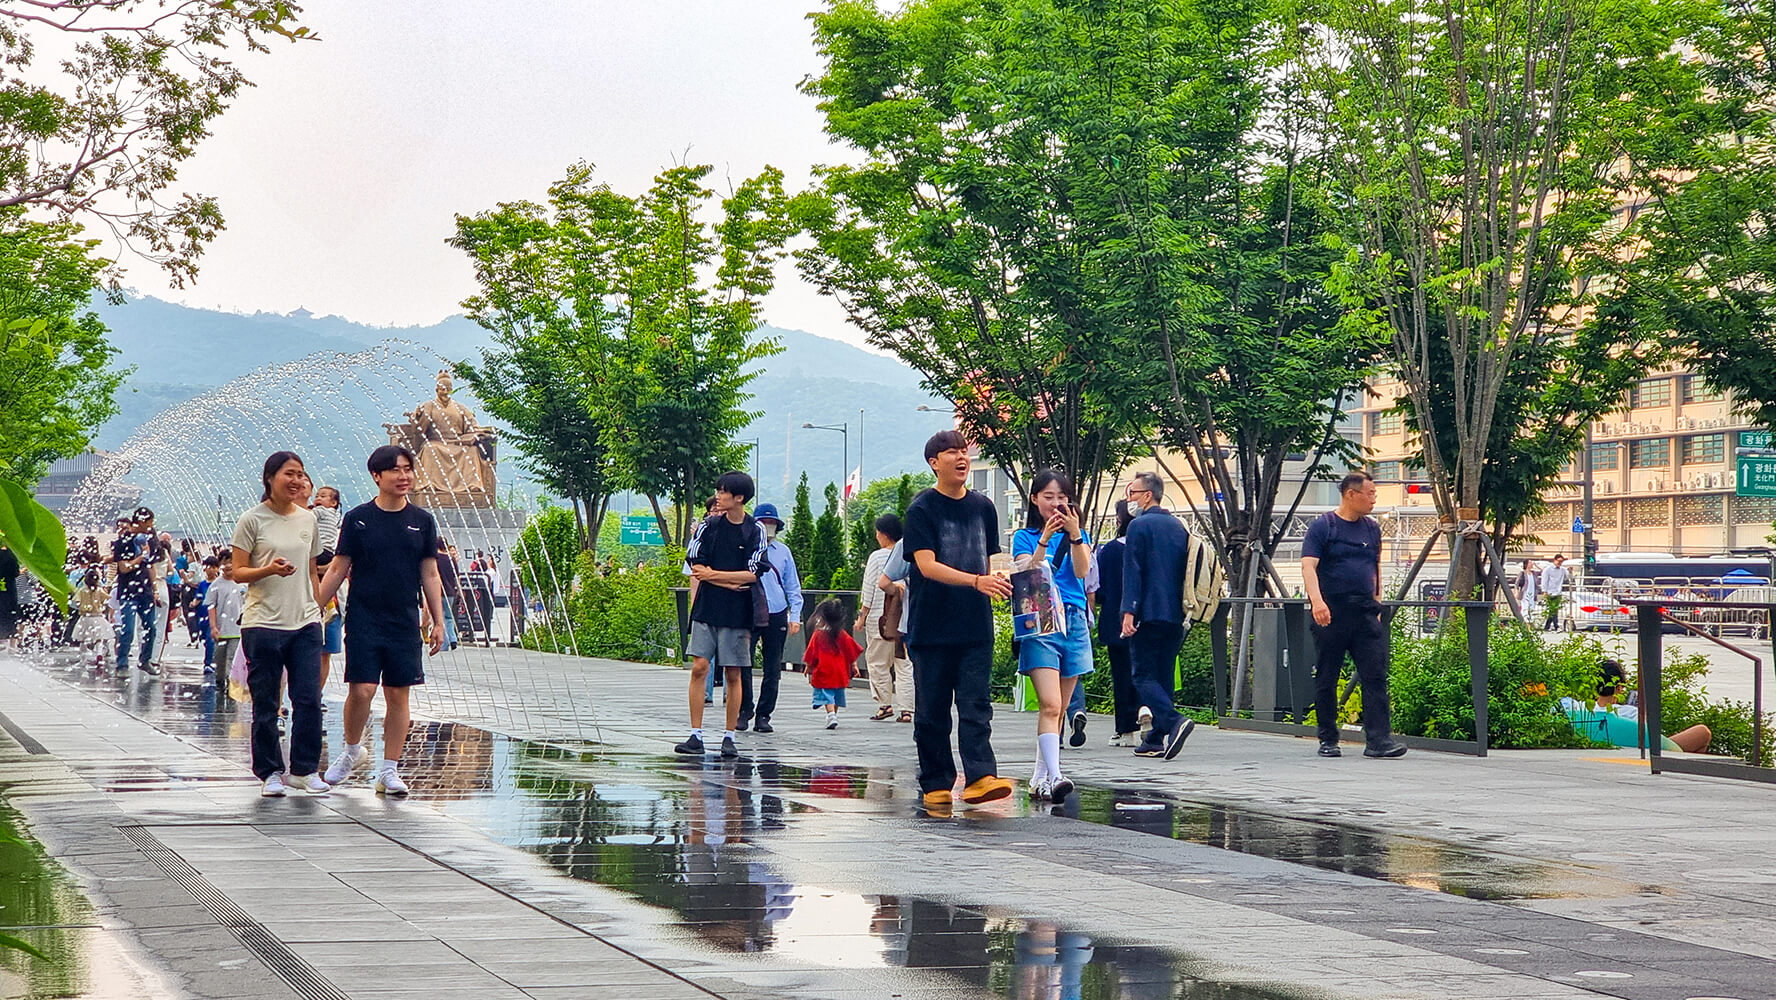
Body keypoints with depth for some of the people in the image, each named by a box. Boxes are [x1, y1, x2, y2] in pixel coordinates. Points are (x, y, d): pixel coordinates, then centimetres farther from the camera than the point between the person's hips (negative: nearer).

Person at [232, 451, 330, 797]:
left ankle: (305, 770, 7)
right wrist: (269, 570, -21)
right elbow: (238, 572, -4)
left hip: (305, 624, 4)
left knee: (309, 698, -3)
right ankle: (270, 773, 11)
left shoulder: (308, 519, 12)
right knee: (266, 704, 1)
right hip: (263, 623, -4)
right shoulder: (252, 520, -3)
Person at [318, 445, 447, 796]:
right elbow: (338, 570, 3)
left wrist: (438, 621, 7)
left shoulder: (422, 522, 7)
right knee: (361, 690, -11)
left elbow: (430, 574, 11)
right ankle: (352, 750, 15)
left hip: (405, 623, 2)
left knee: (399, 695, 2)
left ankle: (389, 770, 9)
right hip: (363, 620, -2)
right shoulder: (358, 519, 0)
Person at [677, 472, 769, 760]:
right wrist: (730, 582, -9)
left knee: (733, 674, 2)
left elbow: (753, 574, -8)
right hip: (706, 608, 2)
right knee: (699, 668, -4)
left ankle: (729, 737, 10)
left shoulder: (755, 531, -1)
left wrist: (713, 574, -9)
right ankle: (696, 735, 0)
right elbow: (696, 568, 0)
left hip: (738, 613, -2)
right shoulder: (708, 526, 4)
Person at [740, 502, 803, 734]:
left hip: (777, 616, 2)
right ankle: (744, 711, 7)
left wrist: (795, 616, 5)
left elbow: (792, 587, 15)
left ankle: (763, 716, 10)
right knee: (743, 665, -7)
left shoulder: (783, 552, 11)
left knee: (773, 669, 3)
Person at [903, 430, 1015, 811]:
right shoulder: (922, 509, -5)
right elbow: (927, 565, -16)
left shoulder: (983, 507, 11)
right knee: (932, 710, 3)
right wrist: (976, 581, -27)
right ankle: (935, 784, 10)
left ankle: (980, 777, -15)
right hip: (932, 629, -3)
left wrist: (996, 581, 3)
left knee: (976, 706, -7)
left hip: (976, 626, 3)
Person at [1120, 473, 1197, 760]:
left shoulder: (1139, 525, -7)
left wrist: (1129, 611, -16)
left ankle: (1174, 720, -26)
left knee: (1143, 675, -5)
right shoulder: (1178, 526, 16)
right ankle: (1156, 739, 11)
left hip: (1149, 614, -7)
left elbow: (1132, 571, -13)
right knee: (1164, 675, 10)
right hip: (1176, 615, 7)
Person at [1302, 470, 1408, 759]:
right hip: (1330, 613, -4)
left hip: (1365, 612, 4)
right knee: (1327, 679, 3)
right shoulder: (1323, 526, -3)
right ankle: (1328, 740, 13)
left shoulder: (1372, 528, 15)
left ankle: (1378, 739, -11)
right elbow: (1308, 566, -13)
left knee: (1375, 675, -7)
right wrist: (1317, 600, -27)